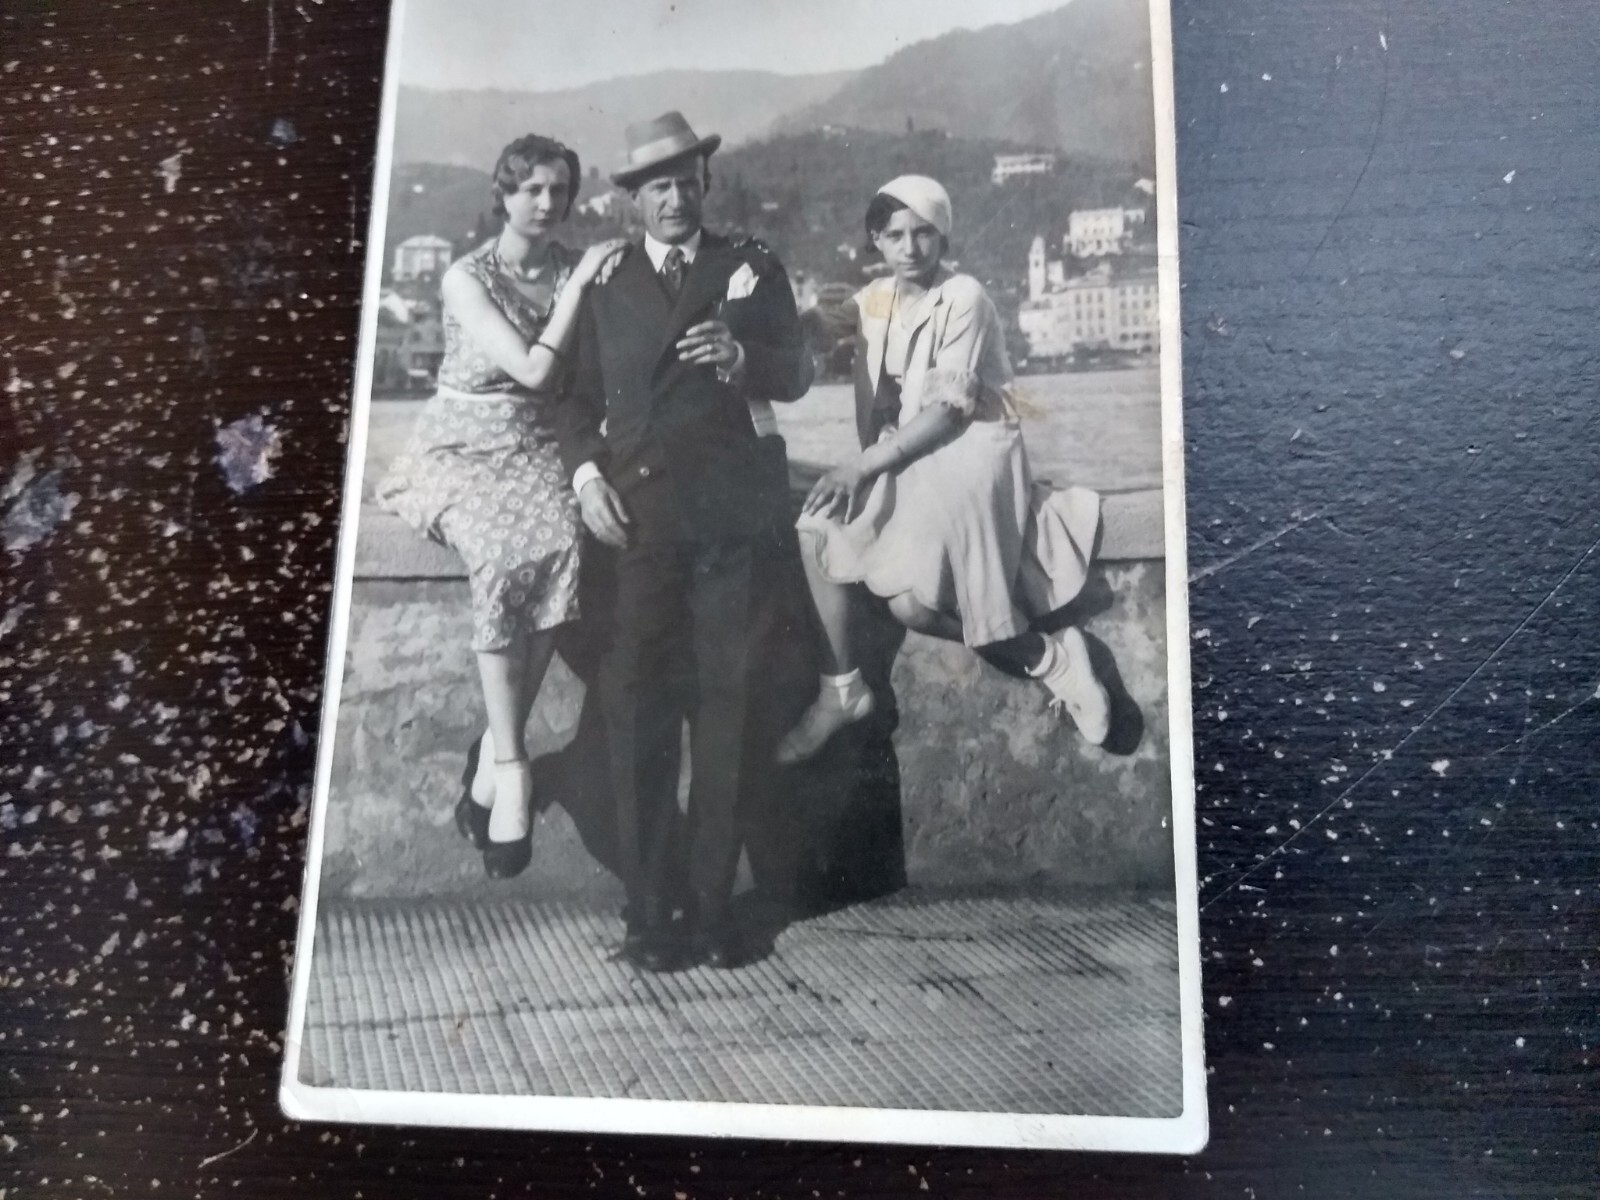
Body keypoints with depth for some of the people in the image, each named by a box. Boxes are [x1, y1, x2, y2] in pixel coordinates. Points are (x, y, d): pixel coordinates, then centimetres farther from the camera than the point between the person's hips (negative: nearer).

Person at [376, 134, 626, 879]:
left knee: (561, 542, -30)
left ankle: (497, 749, -20)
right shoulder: (467, 278, -5)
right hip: (467, 447, -3)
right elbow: (532, 370, -16)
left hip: (535, 446, 3)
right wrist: (579, 283, -11)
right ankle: (511, 764, -27)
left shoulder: (575, 270, 8)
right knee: (504, 555, -33)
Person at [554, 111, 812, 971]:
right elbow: (582, 396, 14)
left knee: (724, 702, -1)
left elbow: (796, 376, 5)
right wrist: (585, 473, -4)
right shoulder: (606, 284, 18)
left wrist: (741, 358, -16)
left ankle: (711, 906, 7)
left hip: (730, 511, 0)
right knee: (637, 706, -7)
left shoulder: (752, 270, 14)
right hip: (637, 511, 1)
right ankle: (647, 912, -1)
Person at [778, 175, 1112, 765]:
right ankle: (841, 689, 2)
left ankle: (1051, 659, -3)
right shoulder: (872, 301, 7)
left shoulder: (966, 298, -14)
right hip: (907, 452, 7)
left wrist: (864, 467, -20)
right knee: (817, 534, -12)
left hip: (969, 450, -7)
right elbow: (869, 396, 6)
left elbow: (948, 411, -19)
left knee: (912, 602, -21)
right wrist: (867, 465, -11)